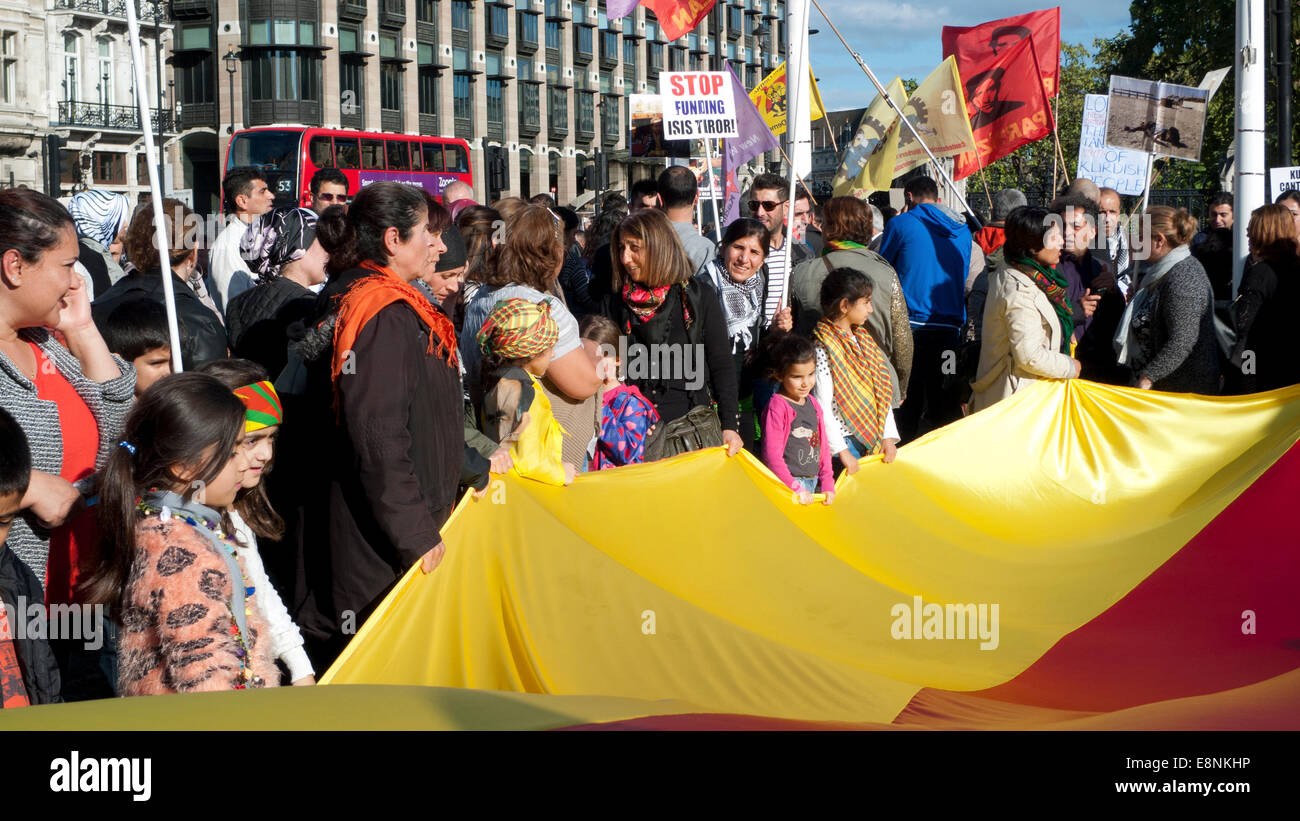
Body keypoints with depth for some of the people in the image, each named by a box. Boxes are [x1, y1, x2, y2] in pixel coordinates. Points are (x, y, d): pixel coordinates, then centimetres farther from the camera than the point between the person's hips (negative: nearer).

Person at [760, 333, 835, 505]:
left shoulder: (813, 404, 11)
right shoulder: (777, 407, -12)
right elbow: (771, 454, -15)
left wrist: (827, 483, 9)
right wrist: (796, 489, -15)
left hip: (813, 484, 7)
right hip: (787, 485, -7)